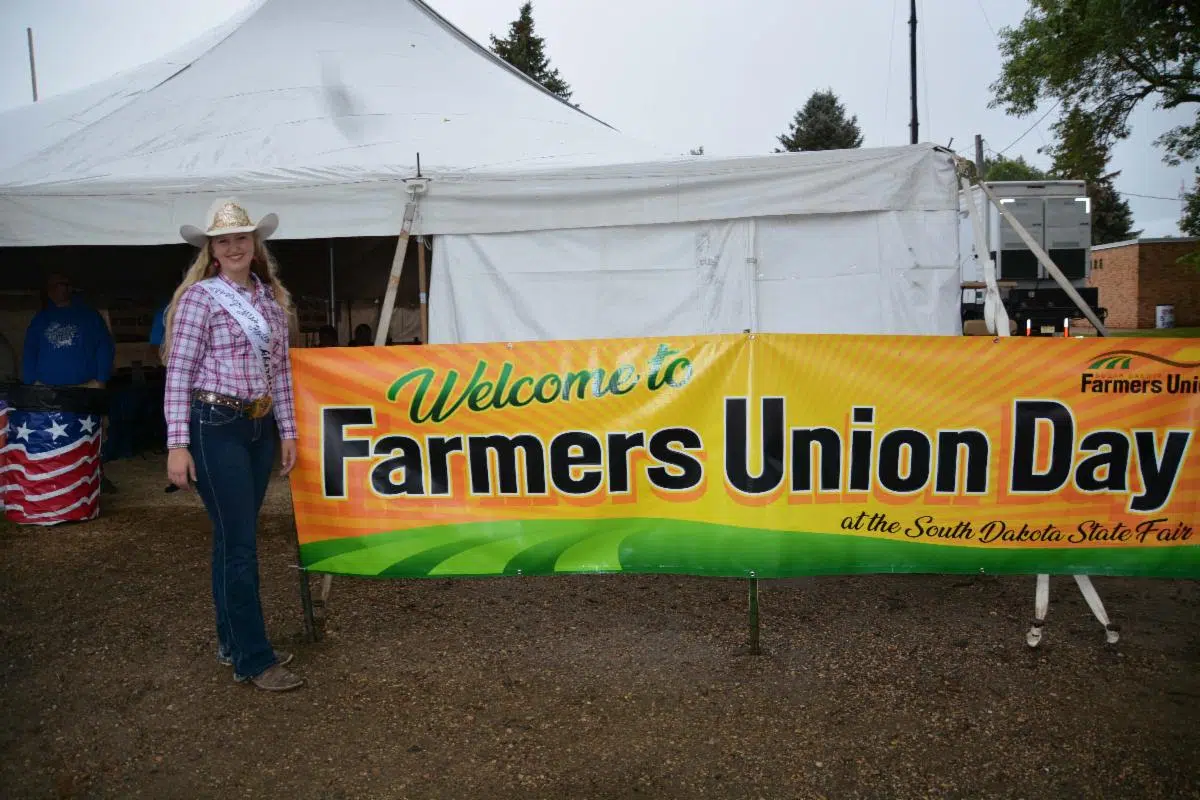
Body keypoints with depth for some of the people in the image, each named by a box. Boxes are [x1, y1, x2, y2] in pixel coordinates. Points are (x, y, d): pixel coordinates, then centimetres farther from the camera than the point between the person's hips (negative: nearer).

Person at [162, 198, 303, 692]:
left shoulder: (271, 298, 10)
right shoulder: (199, 297, -8)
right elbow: (179, 374, -11)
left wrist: (287, 431, 12)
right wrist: (177, 444, -15)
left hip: (258, 427, 6)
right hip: (214, 428, -6)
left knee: (235, 540, 15)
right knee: (239, 544, -3)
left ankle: (232, 641, 28)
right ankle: (254, 659, 6)